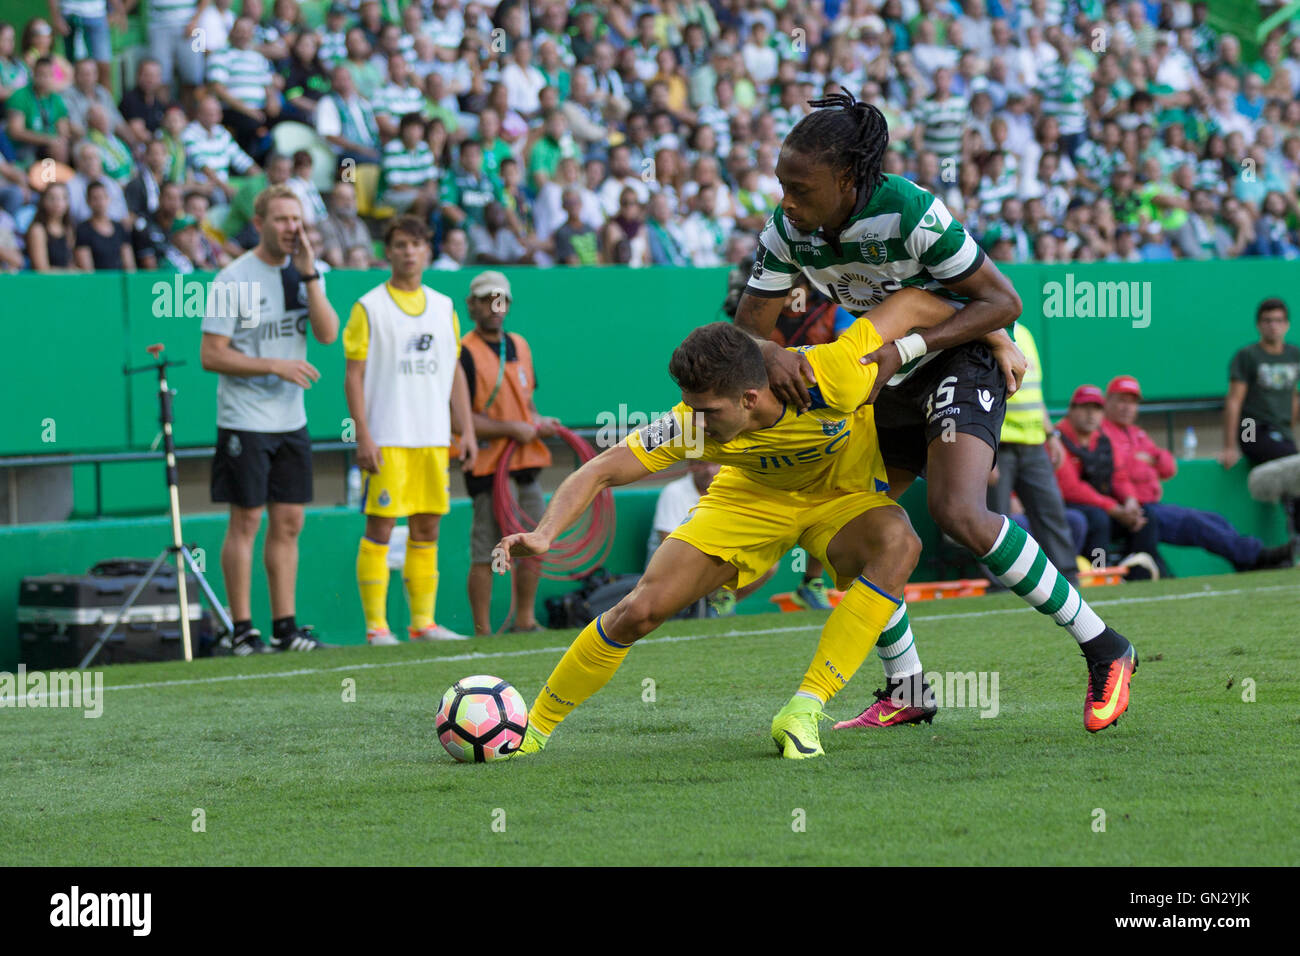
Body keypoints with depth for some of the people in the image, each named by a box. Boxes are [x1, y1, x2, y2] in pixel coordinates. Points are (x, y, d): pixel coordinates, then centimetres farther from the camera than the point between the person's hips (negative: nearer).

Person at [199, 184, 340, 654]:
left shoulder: (307, 273, 8)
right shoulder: (233, 280, -9)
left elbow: (328, 333, -5)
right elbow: (211, 355, -11)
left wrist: (309, 274, -13)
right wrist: (276, 366, -17)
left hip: (292, 421, 6)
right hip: (245, 420, -6)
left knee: (288, 523, 7)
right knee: (246, 522, -4)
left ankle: (285, 627, 13)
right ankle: (242, 630, 1)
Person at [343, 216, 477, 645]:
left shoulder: (443, 307, 13)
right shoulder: (369, 307, -1)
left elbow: (455, 373, 18)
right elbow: (354, 376, -4)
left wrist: (467, 431, 11)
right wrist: (363, 436, -12)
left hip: (434, 440, 5)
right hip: (387, 440, -5)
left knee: (427, 529, 6)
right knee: (379, 528, -6)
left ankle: (423, 622, 12)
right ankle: (376, 625, -3)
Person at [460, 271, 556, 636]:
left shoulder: (520, 346, 14)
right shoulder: (465, 353, -10)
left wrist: (539, 422, 5)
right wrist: (513, 429, -17)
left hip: (526, 466, 7)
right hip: (489, 466, -7)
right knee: (485, 556, -6)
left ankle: (525, 621, 21)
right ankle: (483, 633, -1)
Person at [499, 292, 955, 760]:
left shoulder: (832, 379, -38)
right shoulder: (690, 424, -30)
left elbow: (914, 301, -25)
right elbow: (601, 472, -23)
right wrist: (543, 535, -39)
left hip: (843, 496, -1)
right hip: (752, 496, 1)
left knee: (898, 543, -36)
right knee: (641, 609, -12)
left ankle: (802, 714, -33)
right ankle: (534, 729, 11)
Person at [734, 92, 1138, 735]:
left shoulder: (910, 214, -28)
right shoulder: (787, 230, -11)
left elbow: (1002, 301, -22)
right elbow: (748, 325, -5)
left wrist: (906, 349, -30)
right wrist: (772, 354, -29)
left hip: (963, 354, -7)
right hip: (885, 375, 7)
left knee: (959, 515, -26)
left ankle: (1103, 650, -14)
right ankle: (905, 692, 15)